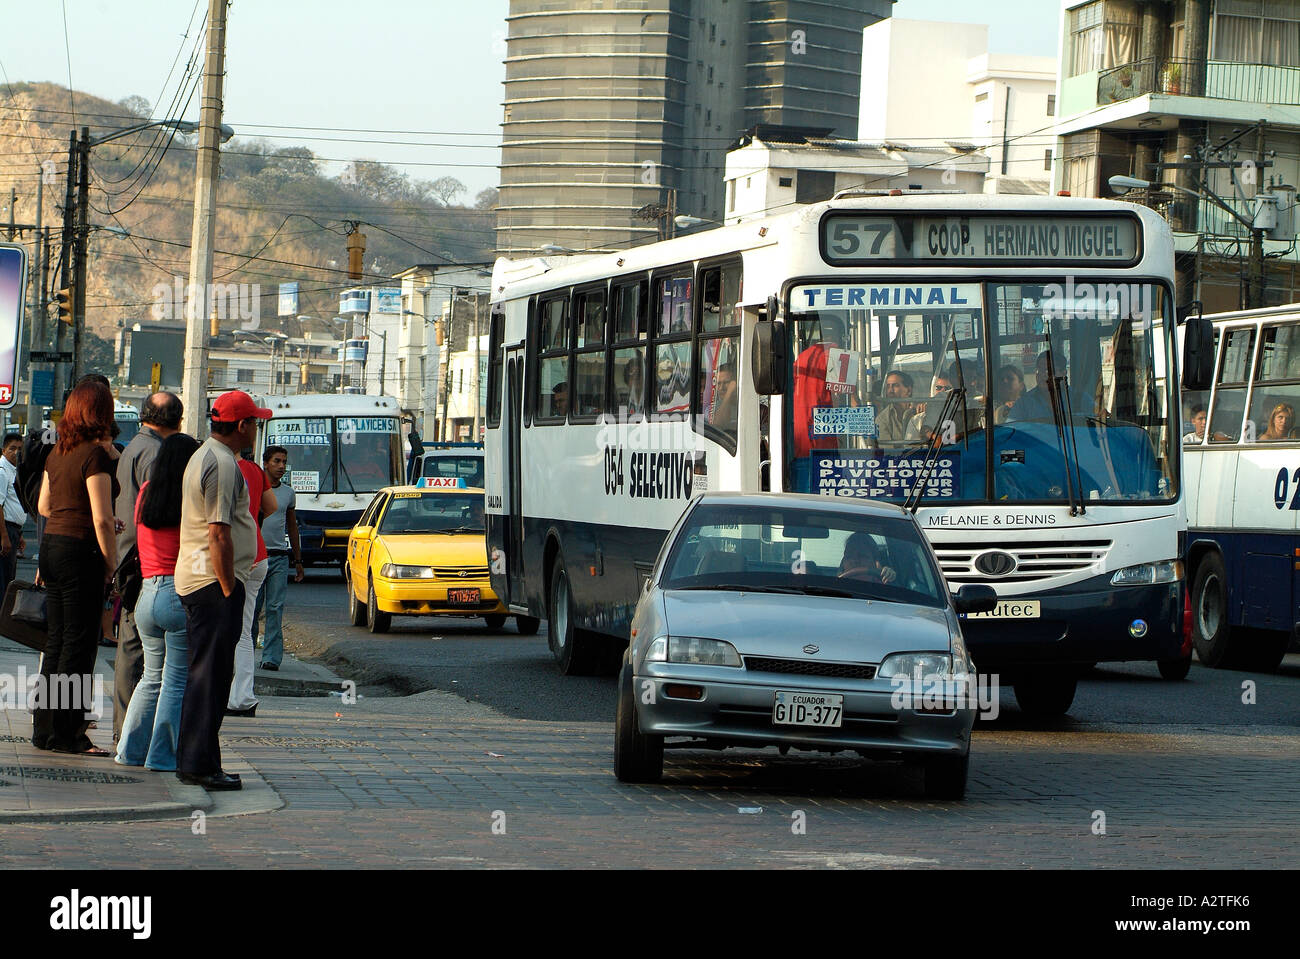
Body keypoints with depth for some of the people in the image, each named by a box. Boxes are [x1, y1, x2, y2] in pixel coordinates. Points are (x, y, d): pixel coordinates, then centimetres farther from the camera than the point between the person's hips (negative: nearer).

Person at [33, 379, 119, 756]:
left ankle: (45, 729, 16)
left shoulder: (58, 452, 9)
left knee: (56, 640, 13)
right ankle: (67, 734, -1)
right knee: (79, 643, -3)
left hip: (51, 545, 8)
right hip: (80, 551, -8)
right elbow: (102, 519, -17)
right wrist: (111, 565, -9)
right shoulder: (95, 454, -14)